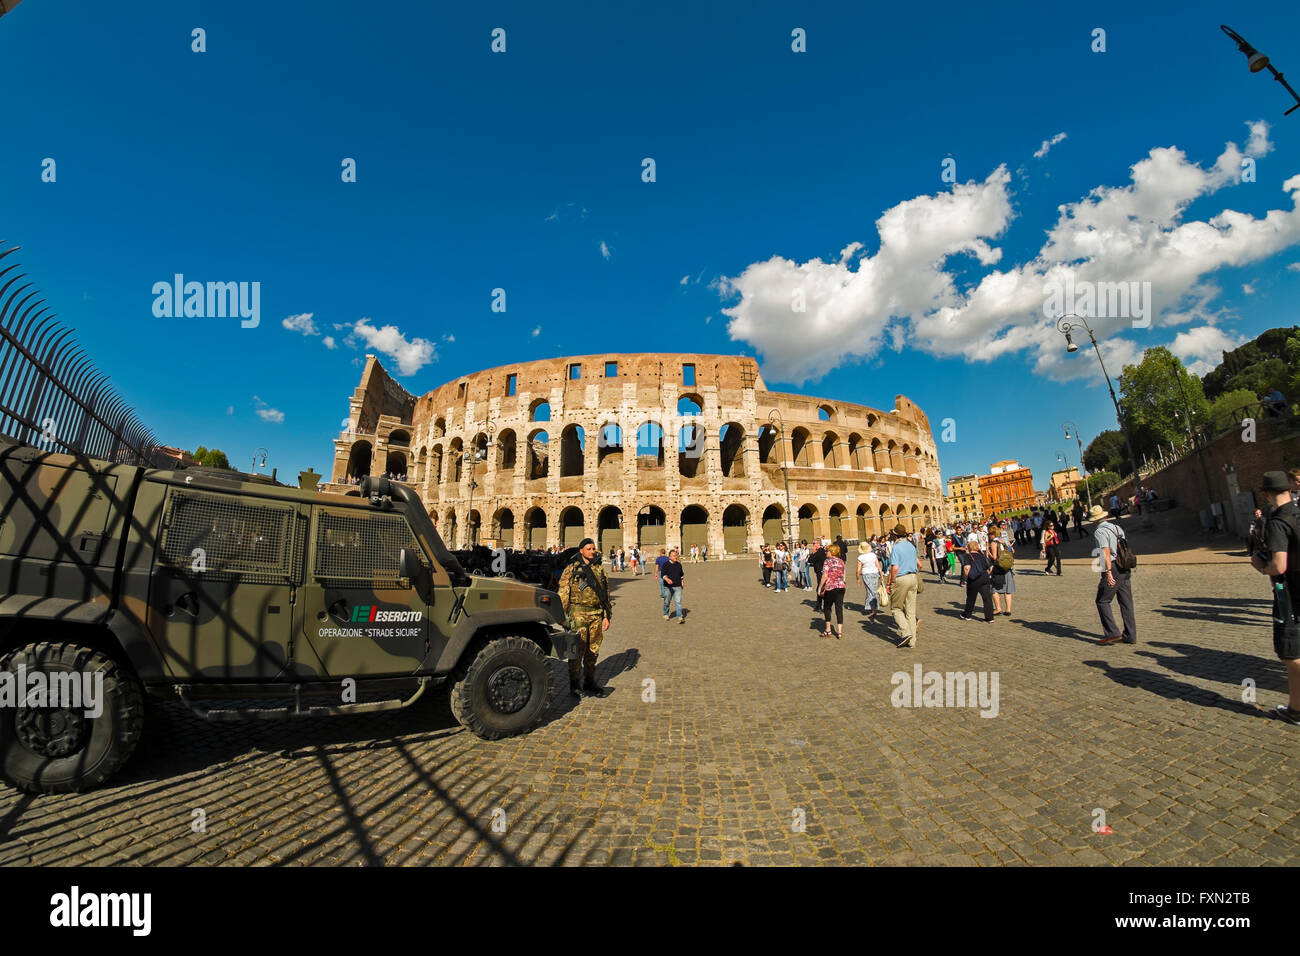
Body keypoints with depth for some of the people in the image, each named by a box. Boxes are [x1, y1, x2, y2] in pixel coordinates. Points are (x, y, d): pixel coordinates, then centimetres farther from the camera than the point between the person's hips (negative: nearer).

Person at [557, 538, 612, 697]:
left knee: (593, 649, 11)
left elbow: (606, 594, 15)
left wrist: (606, 616, 11)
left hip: (596, 614, 5)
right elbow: (563, 593, -4)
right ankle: (574, 684, 13)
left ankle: (590, 681, 26)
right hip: (578, 613, -4)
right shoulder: (571, 569, -2)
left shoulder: (599, 569, 12)